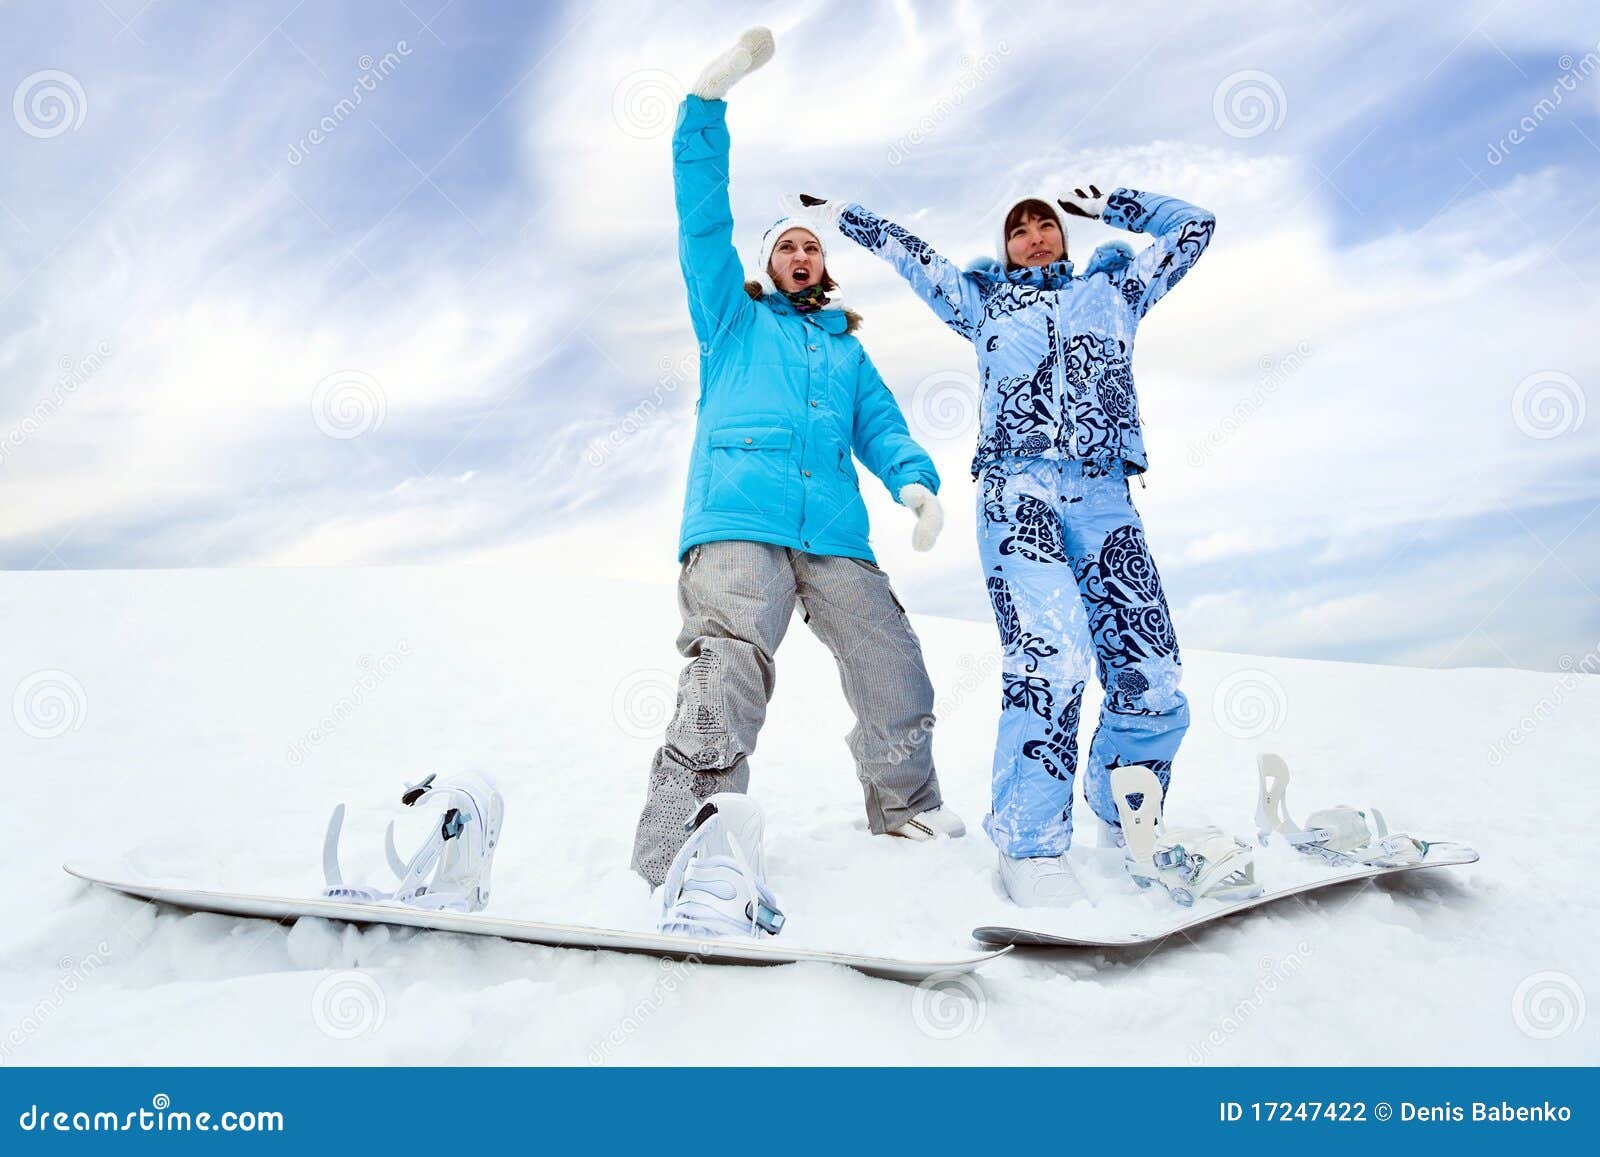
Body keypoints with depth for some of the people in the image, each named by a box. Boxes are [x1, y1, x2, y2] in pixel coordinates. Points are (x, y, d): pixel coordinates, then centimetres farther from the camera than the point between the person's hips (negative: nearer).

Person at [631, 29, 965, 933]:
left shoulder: (849, 351, 33)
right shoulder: (735, 318, 23)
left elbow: (881, 428, 22)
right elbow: (704, 217, 15)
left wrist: (915, 480, -1)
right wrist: (711, 97, 6)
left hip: (836, 535, 4)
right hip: (738, 523, -4)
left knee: (896, 672, -2)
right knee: (730, 665, -26)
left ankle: (906, 810, 21)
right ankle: (685, 845, -35)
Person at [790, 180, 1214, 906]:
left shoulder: (1115, 289, 29)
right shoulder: (983, 300, 28)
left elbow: (1193, 225, 34)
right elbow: (905, 251, 35)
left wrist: (1108, 207, 36)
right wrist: (839, 214, 40)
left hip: (1105, 499, 2)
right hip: (1018, 493, -2)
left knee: (1154, 687, -9)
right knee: (1050, 657, -27)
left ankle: (1123, 818, 18)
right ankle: (1030, 849, -19)